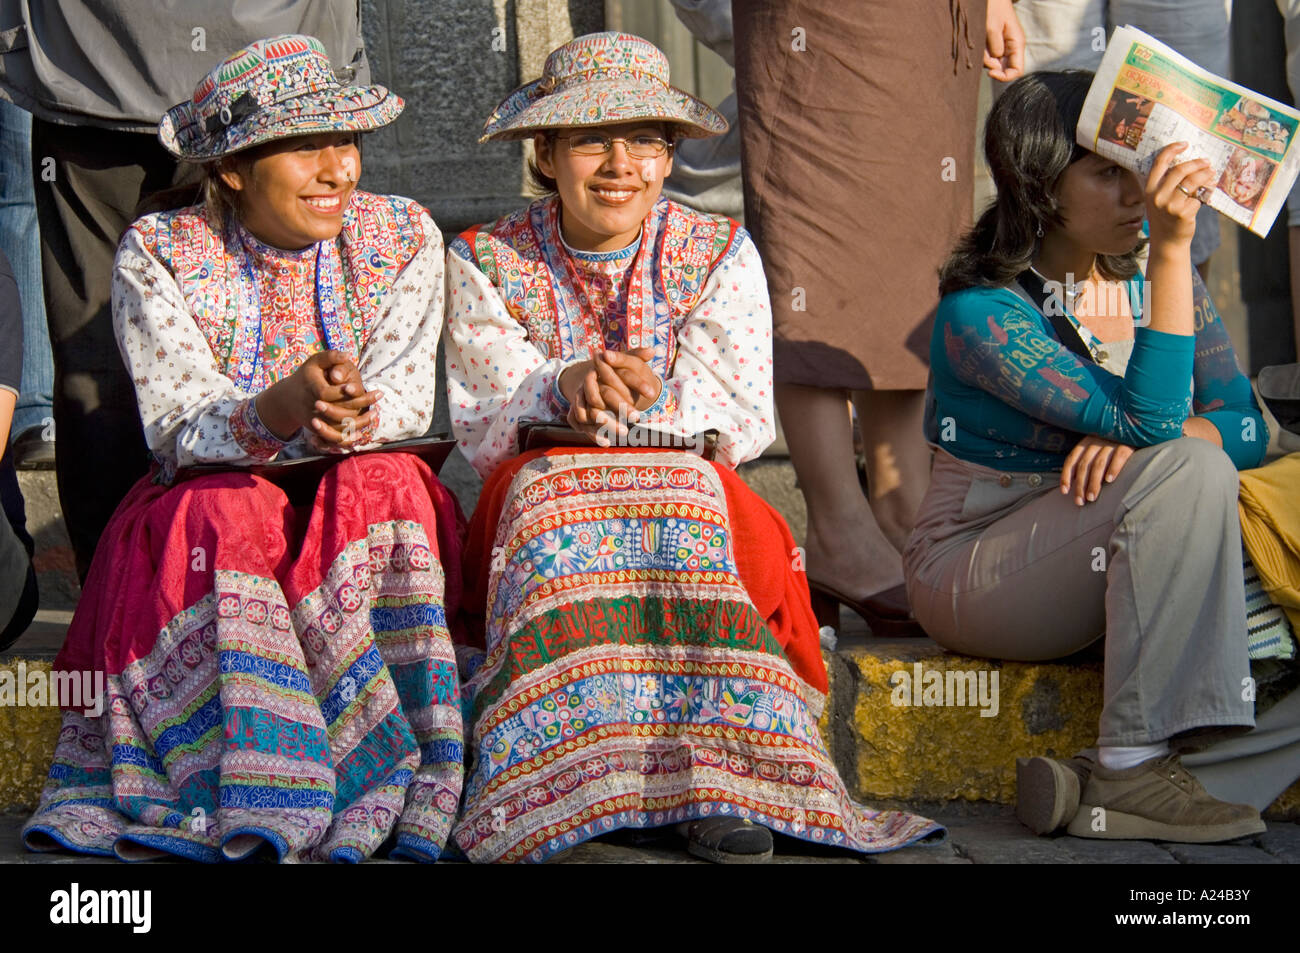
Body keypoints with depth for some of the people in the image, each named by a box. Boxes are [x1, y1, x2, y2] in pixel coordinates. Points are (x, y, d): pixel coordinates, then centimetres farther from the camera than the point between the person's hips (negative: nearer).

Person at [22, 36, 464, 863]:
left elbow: (408, 399, -7)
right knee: (220, 516, -33)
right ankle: (255, 805, -38)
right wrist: (276, 411, -37)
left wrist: (354, 419, -32)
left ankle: (399, 790, -33)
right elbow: (178, 429, -15)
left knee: (386, 486, -31)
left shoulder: (403, 237, 1)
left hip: (365, 494, 1)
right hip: (213, 498, -1)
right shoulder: (158, 253, -5)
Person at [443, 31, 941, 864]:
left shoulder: (720, 254, 6)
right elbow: (482, 423, -5)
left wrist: (653, 402, -22)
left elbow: (744, 420, -4)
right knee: (549, 489, -34)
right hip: (541, 503, 0)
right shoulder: (485, 262, 6)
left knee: (683, 489, -34)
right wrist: (564, 387, -26)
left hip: (692, 496, 0)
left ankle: (717, 783, -43)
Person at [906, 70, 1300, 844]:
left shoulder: (1153, 276, 2)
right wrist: (1173, 249, -35)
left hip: (1095, 566, 6)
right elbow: (1146, 417, -29)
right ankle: (1134, 766, -28)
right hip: (975, 570, -6)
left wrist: (1137, 441, -21)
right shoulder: (982, 310, -18)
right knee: (1186, 472, -30)